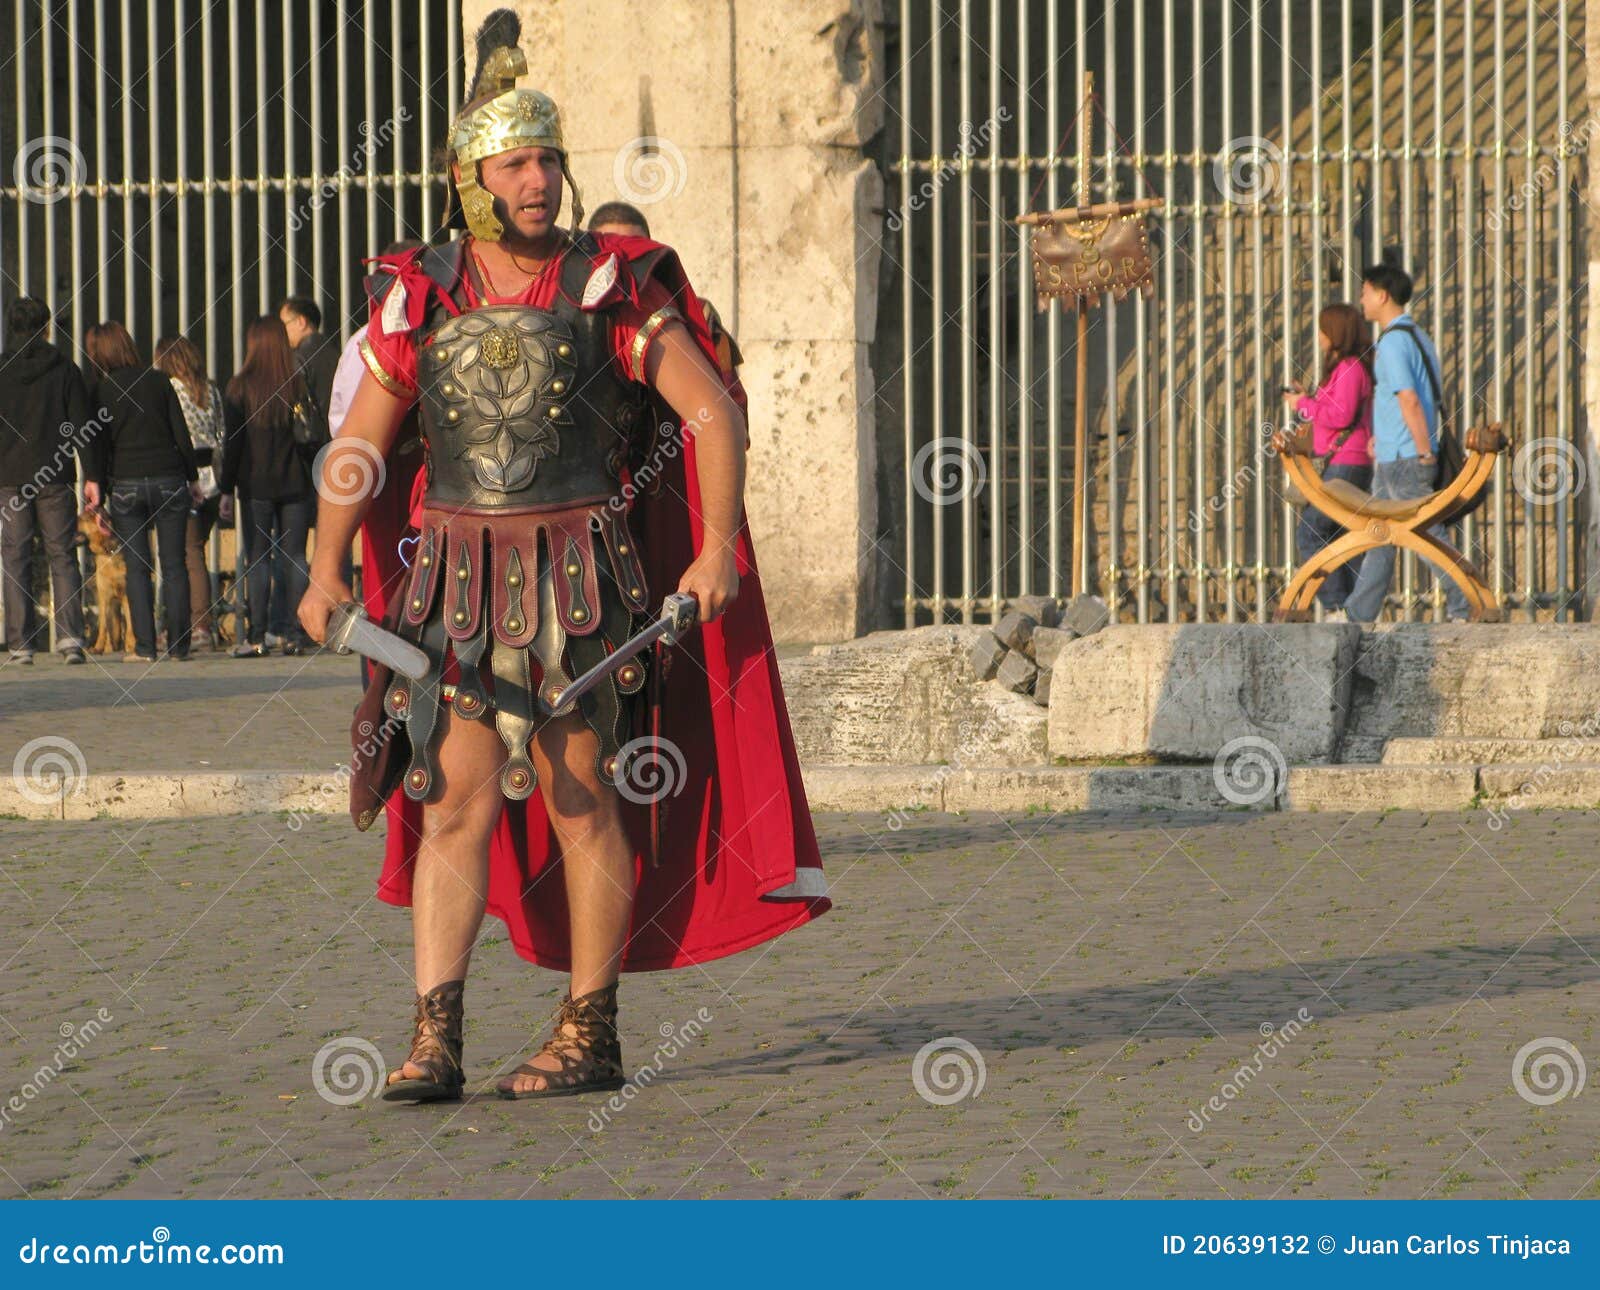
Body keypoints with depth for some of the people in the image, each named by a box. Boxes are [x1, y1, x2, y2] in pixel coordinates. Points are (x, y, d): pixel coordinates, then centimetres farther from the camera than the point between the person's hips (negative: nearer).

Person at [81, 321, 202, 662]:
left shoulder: (100, 391, 0)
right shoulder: (158, 381, 5)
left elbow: (99, 444, -3)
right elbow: (181, 433, 4)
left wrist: (98, 487, 0)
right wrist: (193, 478, 11)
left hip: (125, 483, -1)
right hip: (169, 478, 1)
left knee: (137, 568, 2)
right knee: (174, 566, 4)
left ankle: (144, 647, -4)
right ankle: (178, 644, 1)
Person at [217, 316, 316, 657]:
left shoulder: (240, 388, -3)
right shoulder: (300, 385, 0)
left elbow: (233, 441, -3)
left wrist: (227, 486, 3)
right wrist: (317, 483, 8)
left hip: (256, 484, -2)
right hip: (295, 483, 2)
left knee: (258, 557, 0)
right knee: (294, 556, 6)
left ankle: (257, 636, -4)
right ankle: (297, 633, 2)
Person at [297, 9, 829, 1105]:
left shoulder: (611, 286, -3)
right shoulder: (423, 299, 5)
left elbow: (713, 410, -3)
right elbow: (360, 441, 12)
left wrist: (720, 547, -13)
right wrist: (326, 572, 4)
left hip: (579, 575, -2)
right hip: (460, 581, 2)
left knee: (582, 802, 3)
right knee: (454, 802, -3)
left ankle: (590, 1034, 11)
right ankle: (435, 1038, -5)